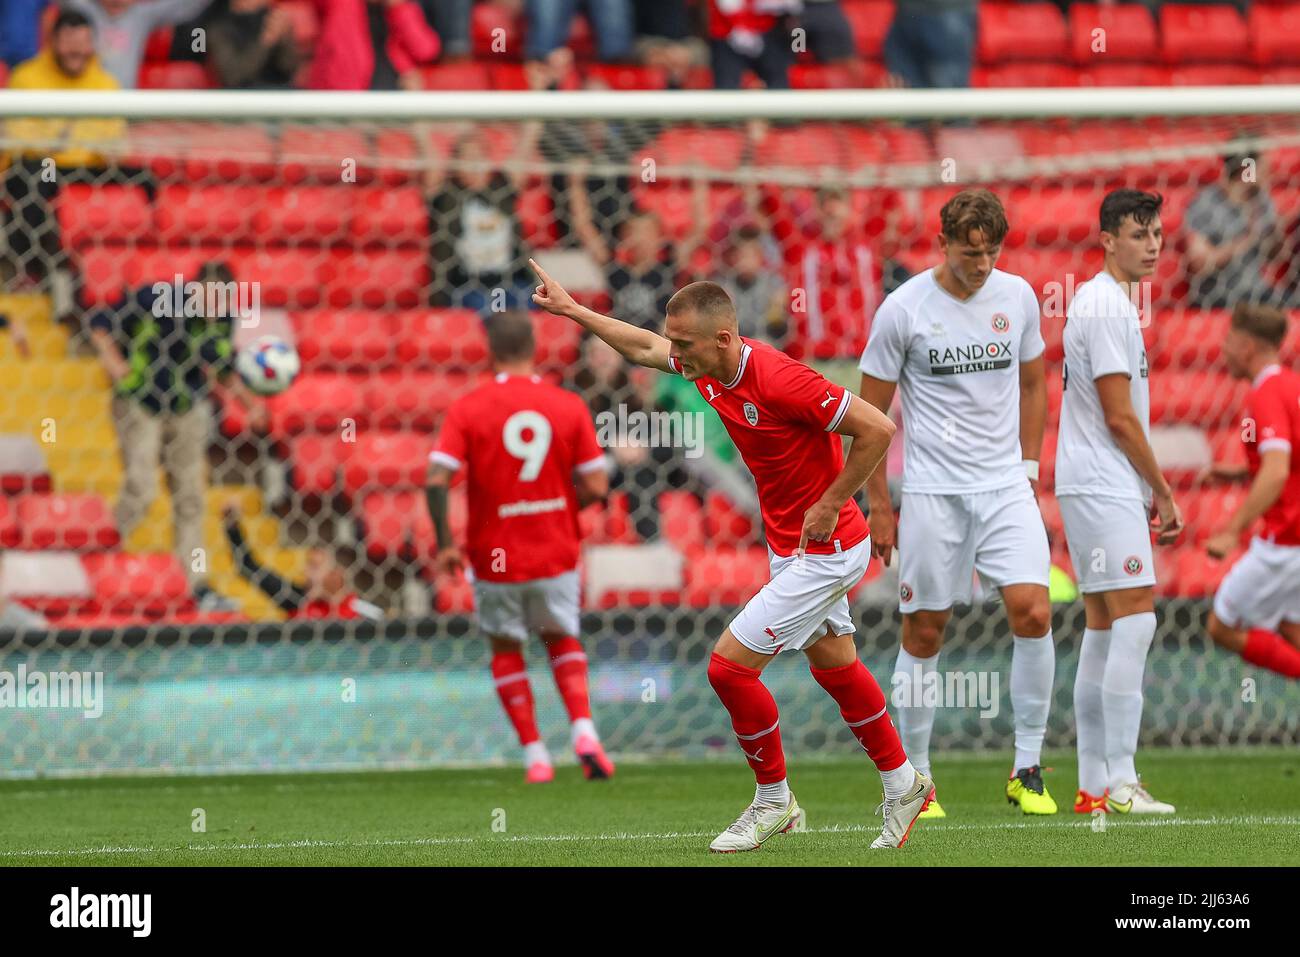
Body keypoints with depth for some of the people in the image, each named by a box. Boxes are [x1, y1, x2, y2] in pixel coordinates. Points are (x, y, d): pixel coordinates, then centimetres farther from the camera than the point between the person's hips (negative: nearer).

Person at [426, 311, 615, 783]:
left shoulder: (466, 409, -9)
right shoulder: (569, 406, -4)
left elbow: (436, 479, -17)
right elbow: (596, 487, -5)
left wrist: (445, 544, -6)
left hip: (495, 558, -1)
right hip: (555, 554, 1)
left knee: (506, 650, 17)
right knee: (563, 639, 21)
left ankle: (535, 755, 13)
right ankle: (584, 732, 1)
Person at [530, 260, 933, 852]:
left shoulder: (778, 380, -30)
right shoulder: (709, 367, -4)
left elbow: (877, 428, -27)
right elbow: (643, 347, 16)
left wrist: (829, 506, -22)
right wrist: (571, 309, 18)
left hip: (824, 549, -9)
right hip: (790, 548, 9)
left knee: (729, 665, -9)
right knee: (834, 666, 20)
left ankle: (773, 801, 8)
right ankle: (903, 786, 36)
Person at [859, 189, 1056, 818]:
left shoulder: (1018, 297, 3)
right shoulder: (903, 309, -7)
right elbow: (870, 413, -1)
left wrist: (1028, 468, 13)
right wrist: (878, 506, -1)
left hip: (1005, 487, 2)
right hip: (931, 491, -2)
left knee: (1032, 614, -11)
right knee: (924, 632, 1)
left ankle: (1027, 771, -2)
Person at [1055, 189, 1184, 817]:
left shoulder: (1099, 299, 17)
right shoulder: (1110, 307, -15)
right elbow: (1120, 417, -16)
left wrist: (1149, 493, 19)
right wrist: (1164, 493, -7)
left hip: (1090, 488, 10)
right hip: (1104, 488, -10)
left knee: (1104, 629, 10)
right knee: (1135, 621, -14)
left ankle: (1093, 785, 11)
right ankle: (1118, 783, -17)